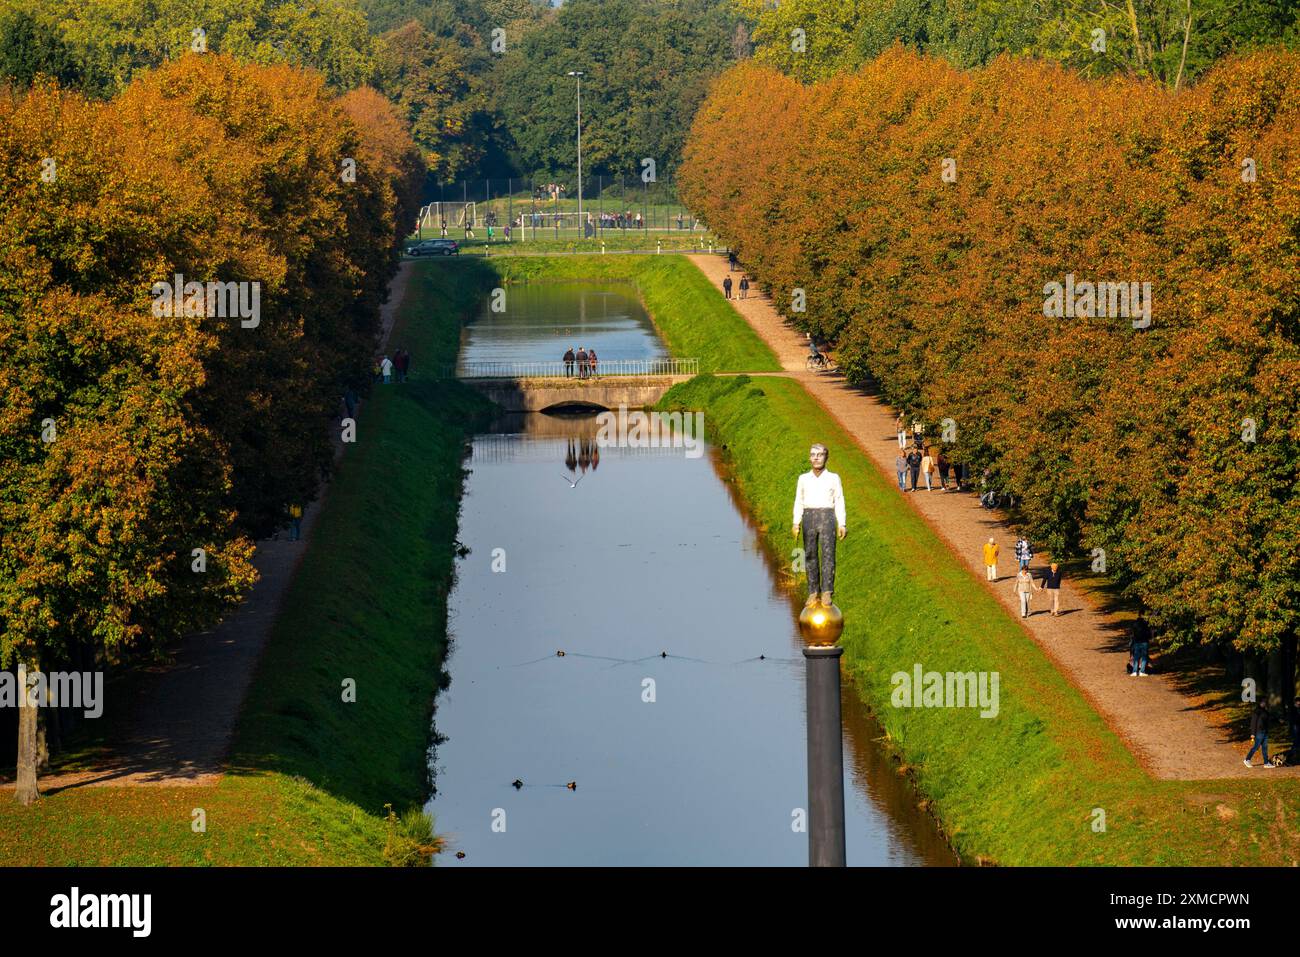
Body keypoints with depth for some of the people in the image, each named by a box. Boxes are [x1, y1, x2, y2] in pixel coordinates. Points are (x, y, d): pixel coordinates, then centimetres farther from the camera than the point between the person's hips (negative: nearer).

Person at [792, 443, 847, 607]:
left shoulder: (833, 478, 8)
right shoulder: (803, 479, 13)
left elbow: (839, 502, 7)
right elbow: (799, 502, 14)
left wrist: (842, 524, -1)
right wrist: (796, 523, 3)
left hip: (827, 517, -2)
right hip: (809, 518, 2)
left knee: (828, 553, -12)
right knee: (810, 555, -2)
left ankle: (827, 592, -15)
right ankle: (813, 592, 0)